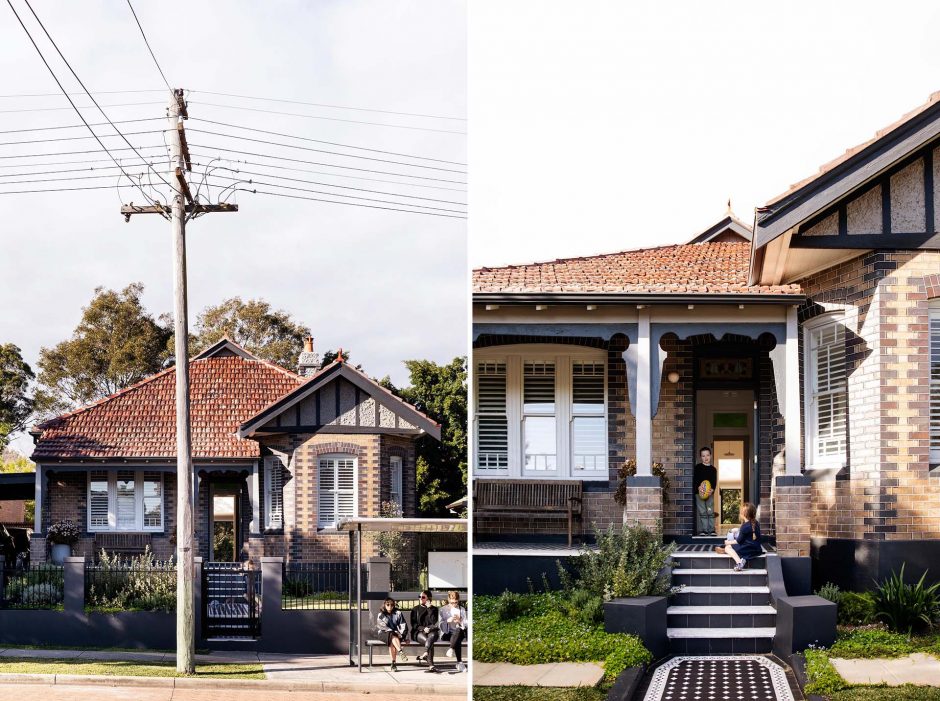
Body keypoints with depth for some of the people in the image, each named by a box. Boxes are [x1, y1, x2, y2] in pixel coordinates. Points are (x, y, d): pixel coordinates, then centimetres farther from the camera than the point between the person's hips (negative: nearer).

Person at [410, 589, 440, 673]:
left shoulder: (434, 609, 12)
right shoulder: (416, 609, 14)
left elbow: (434, 622, -4)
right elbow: (413, 624, 7)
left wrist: (429, 609, -6)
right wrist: (423, 628, -11)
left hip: (431, 631, 0)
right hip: (418, 632, 0)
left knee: (432, 636, -39)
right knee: (428, 641, -34)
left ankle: (424, 656, -47)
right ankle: (431, 665, -43)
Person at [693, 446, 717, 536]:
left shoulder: (713, 469, 10)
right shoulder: (697, 467, 4)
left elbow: (714, 481, 5)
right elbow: (695, 479, -3)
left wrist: (712, 490, -13)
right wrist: (698, 488, -20)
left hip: (710, 493, 2)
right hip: (699, 492, -2)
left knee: (710, 511, 0)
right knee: (702, 512, -2)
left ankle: (711, 530, 4)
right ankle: (703, 530, -1)